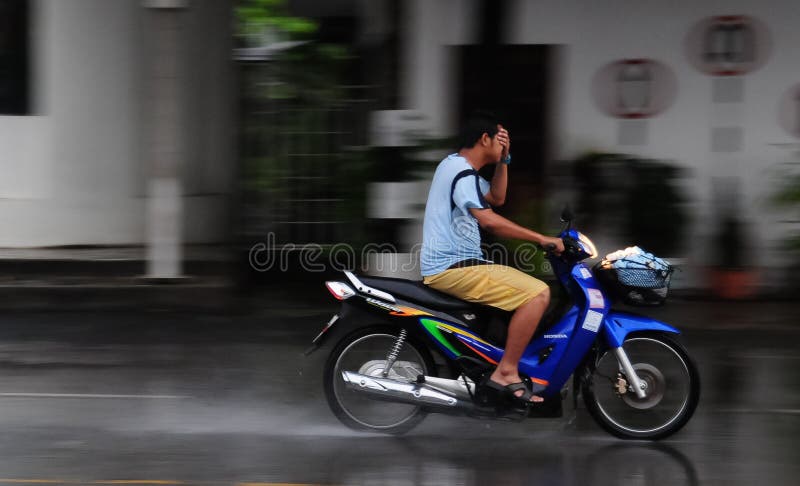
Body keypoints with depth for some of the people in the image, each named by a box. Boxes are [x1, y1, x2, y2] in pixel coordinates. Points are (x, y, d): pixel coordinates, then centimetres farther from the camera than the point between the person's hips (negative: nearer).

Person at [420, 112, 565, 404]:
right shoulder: (463, 173, -15)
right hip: (454, 268, -11)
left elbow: (496, 198, 28)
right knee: (538, 293, -20)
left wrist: (503, 159, 15)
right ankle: (506, 373, -20)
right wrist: (542, 239, -22)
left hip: (444, 266, 11)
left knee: (526, 287, 25)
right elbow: (488, 220, -26)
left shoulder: (455, 164, 19)